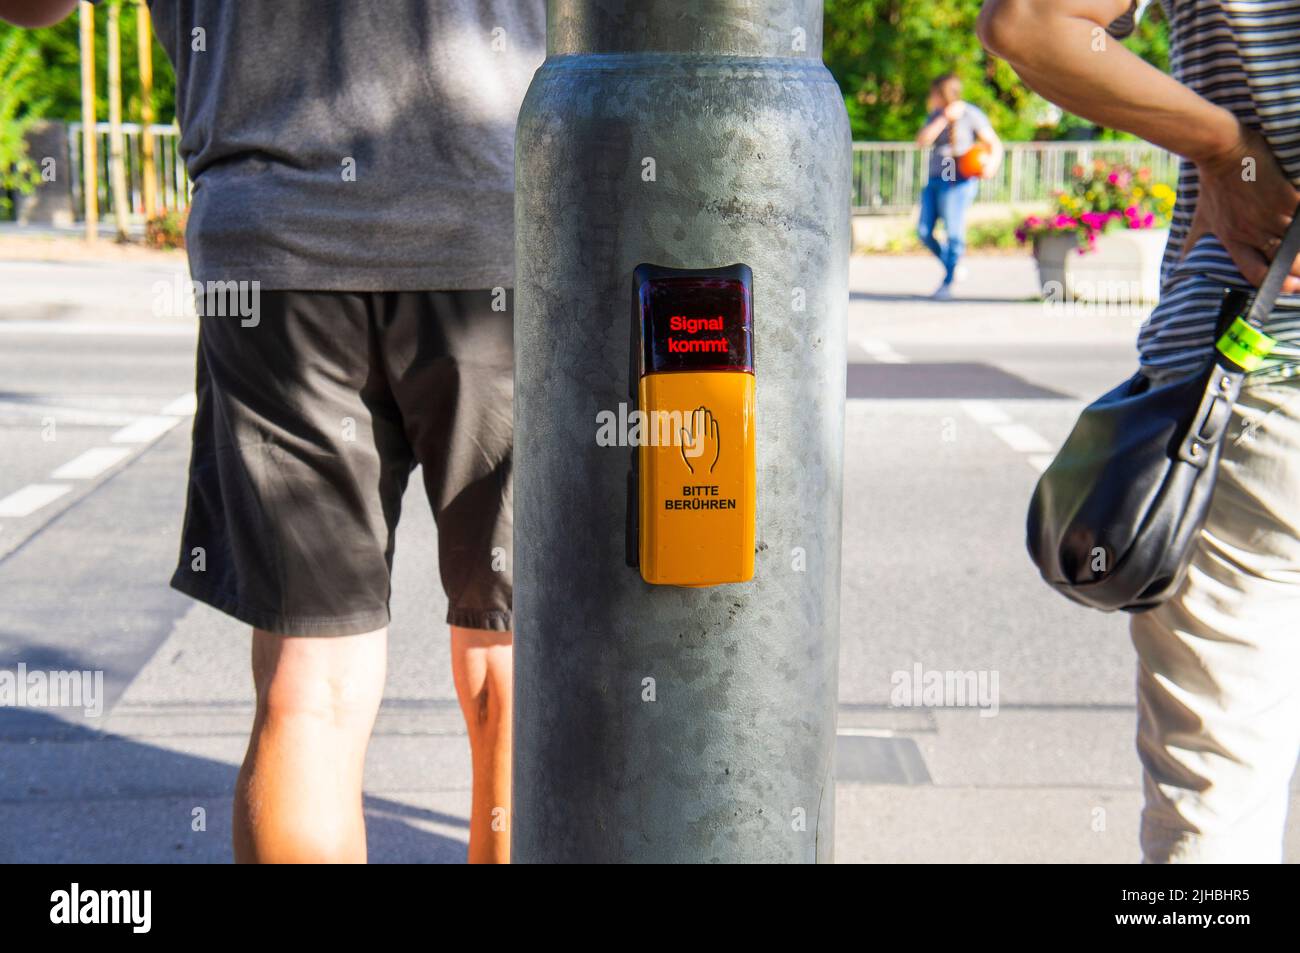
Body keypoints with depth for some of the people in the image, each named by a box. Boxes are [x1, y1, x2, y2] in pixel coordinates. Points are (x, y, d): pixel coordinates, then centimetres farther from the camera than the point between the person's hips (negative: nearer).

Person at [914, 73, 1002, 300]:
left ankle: (947, 283, -2)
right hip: (935, 180, 7)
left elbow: (995, 145, -4)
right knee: (924, 231, 2)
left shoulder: (972, 115, -5)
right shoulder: (935, 115, 11)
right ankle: (953, 266, 21)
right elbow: (922, 141, -4)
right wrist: (944, 118, -12)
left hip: (958, 181, -6)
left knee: (953, 233, -11)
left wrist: (991, 164, -24)